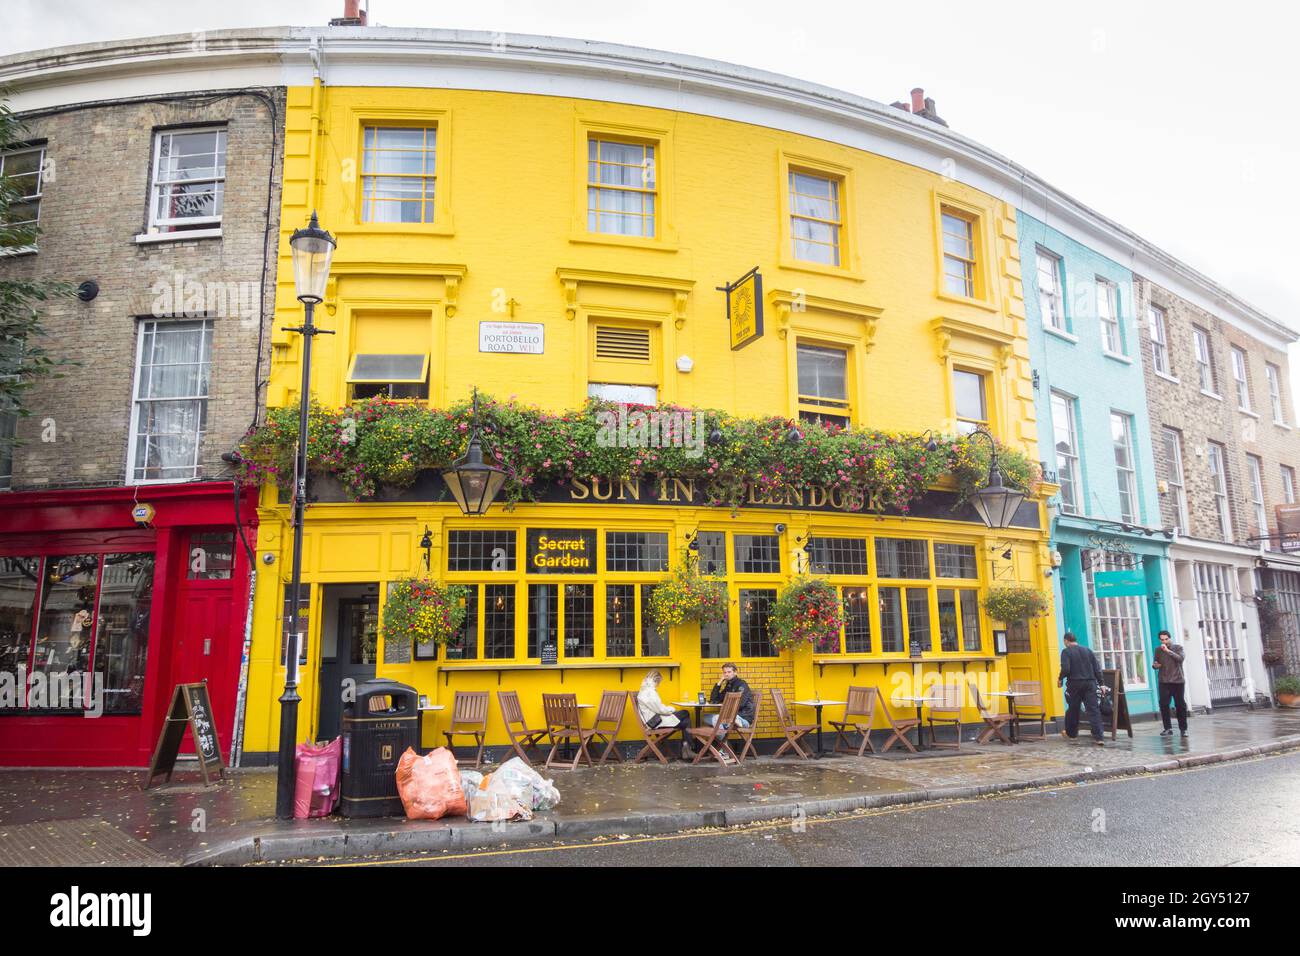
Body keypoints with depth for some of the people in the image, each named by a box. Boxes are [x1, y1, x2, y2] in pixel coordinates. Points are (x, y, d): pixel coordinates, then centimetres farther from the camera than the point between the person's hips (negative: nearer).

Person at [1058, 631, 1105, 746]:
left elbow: (1065, 669, -15)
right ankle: (1098, 737, -10)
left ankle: (1071, 733, 28)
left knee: (1073, 709, 12)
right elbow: (1097, 668, 10)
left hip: (1075, 684, -3)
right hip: (1090, 683, 3)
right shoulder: (1087, 650, 11)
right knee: (1093, 709, -2)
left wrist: (1060, 679, 2)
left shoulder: (1066, 651, -4)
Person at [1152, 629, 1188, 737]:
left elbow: (1180, 658, -14)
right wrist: (1154, 665, -4)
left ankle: (1183, 729, 12)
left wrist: (1168, 651, -19)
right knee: (1163, 704, -9)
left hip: (1178, 681, -2)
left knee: (1180, 705, 1)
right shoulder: (1158, 650, 12)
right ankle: (1168, 728, -4)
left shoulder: (1178, 647, 5)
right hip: (1164, 682, 2)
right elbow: (1155, 664, 19)